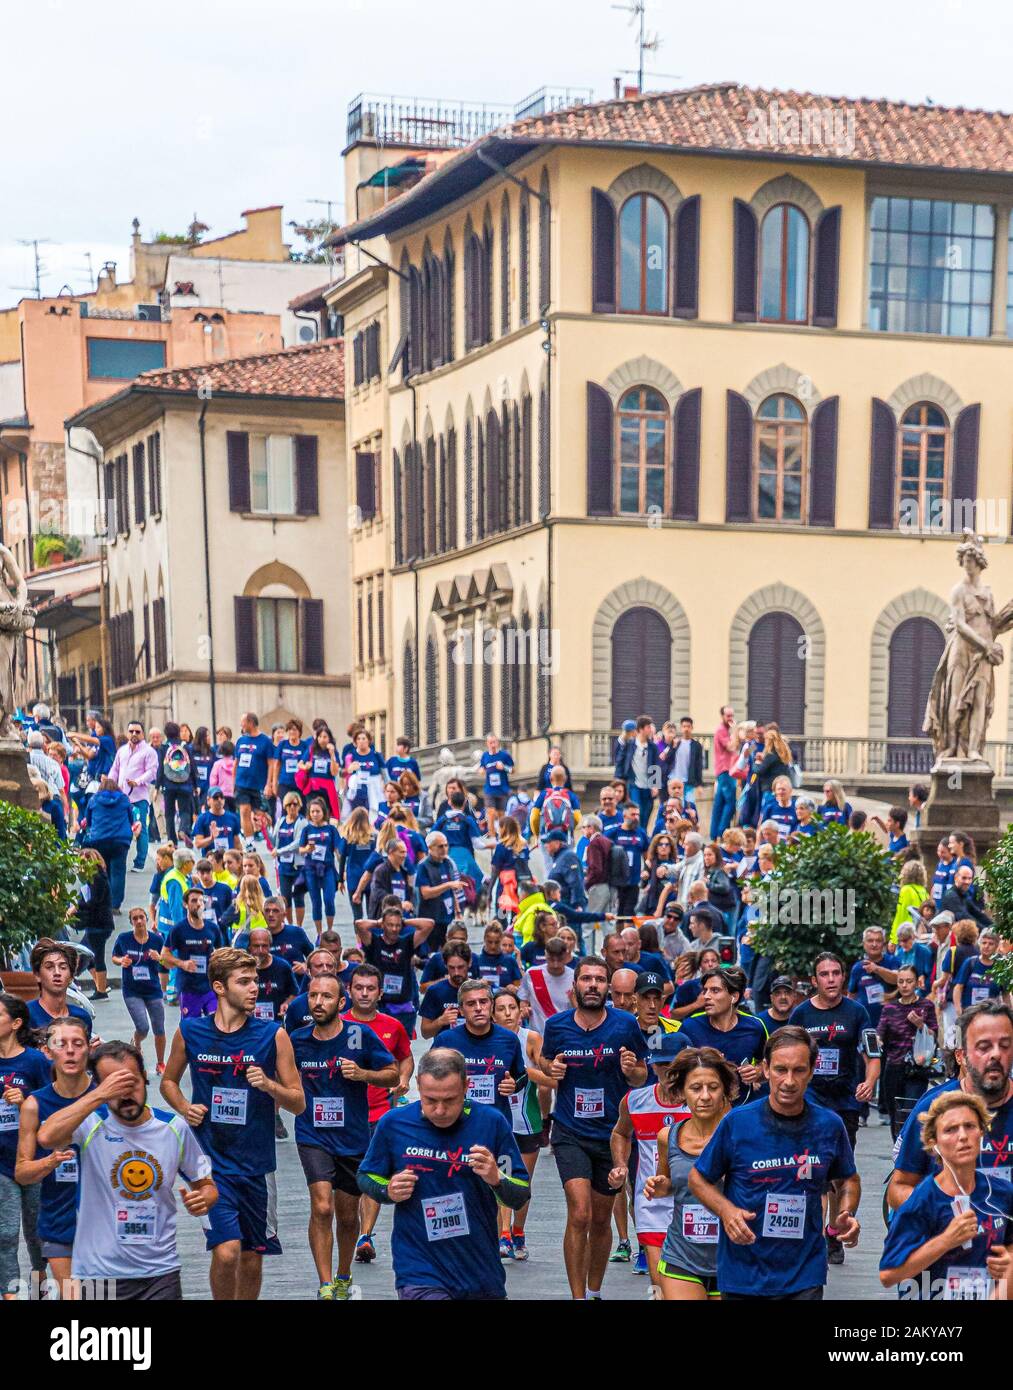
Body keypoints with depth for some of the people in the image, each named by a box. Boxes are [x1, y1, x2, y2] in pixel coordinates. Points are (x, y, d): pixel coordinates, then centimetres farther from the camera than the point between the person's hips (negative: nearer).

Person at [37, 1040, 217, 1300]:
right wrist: (99, 1094, -29)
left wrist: (204, 1199, -12)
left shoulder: (175, 1128, 1)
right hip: (97, 1272, -2)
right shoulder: (91, 1123, -8)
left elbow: (206, 1185, 12)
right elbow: (46, 1138, -30)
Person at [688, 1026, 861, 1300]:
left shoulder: (830, 1126, -3)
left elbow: (848, 1180, 16)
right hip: (743, 1275, -1)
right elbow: (698, 1178, 2)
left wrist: (847, 1214, -4)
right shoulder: (737, 1123, -10)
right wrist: (726, 1211, -15)